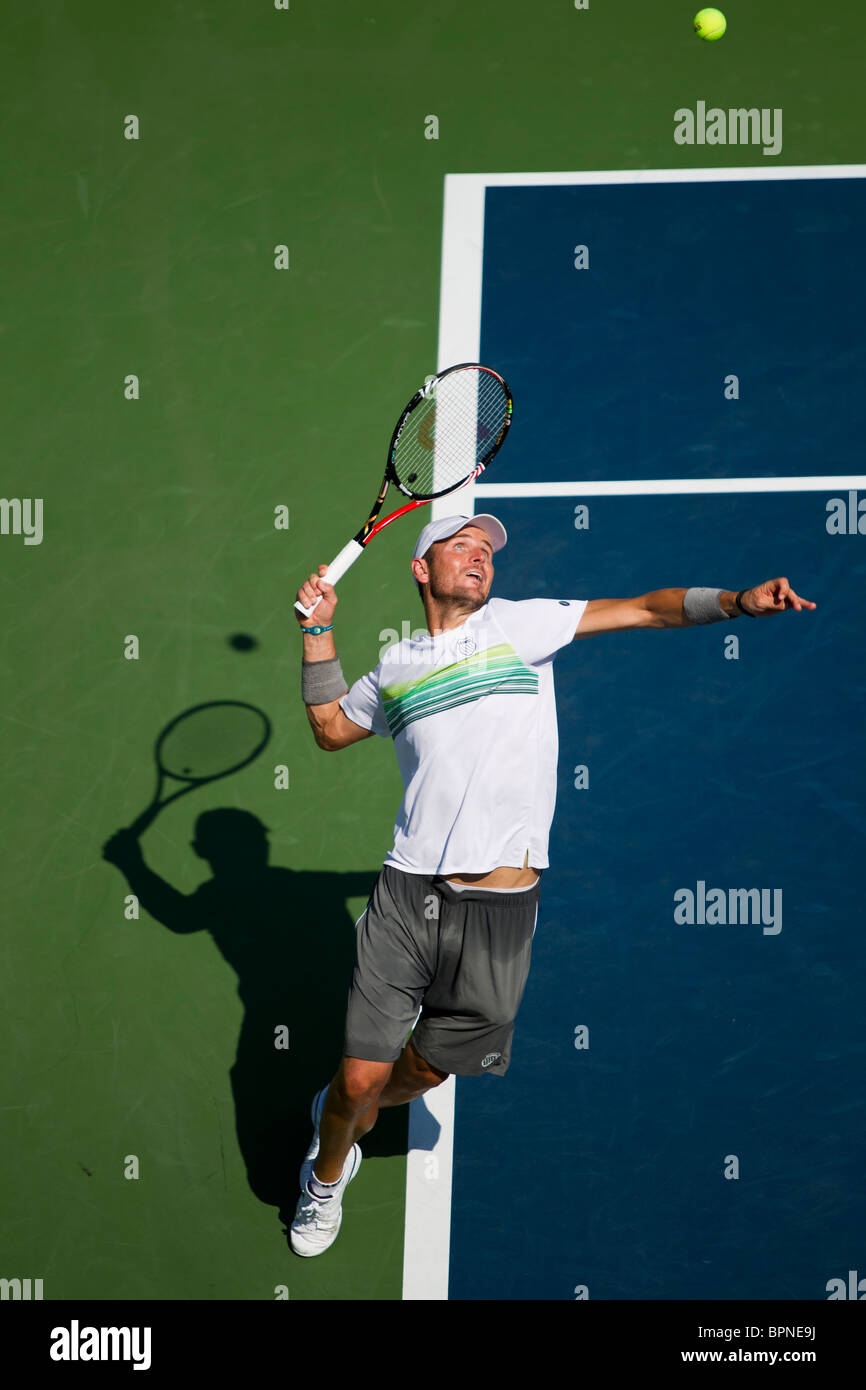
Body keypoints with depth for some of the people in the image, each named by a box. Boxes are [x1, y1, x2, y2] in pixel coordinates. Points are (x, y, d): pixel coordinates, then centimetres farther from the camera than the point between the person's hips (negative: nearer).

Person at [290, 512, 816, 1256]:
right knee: (361, 1077, -1)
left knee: (429, 1069, 11)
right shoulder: (396, 666, 13)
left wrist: (736, 601, -17)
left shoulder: (521, 624, 5)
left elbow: (644, 608, -2)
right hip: (405, 897, 1)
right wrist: (319, 630, 18)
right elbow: (331, 728, 29)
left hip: (500, 914, -1)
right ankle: (328, 1173, 30)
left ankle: (353, 1111, 45)